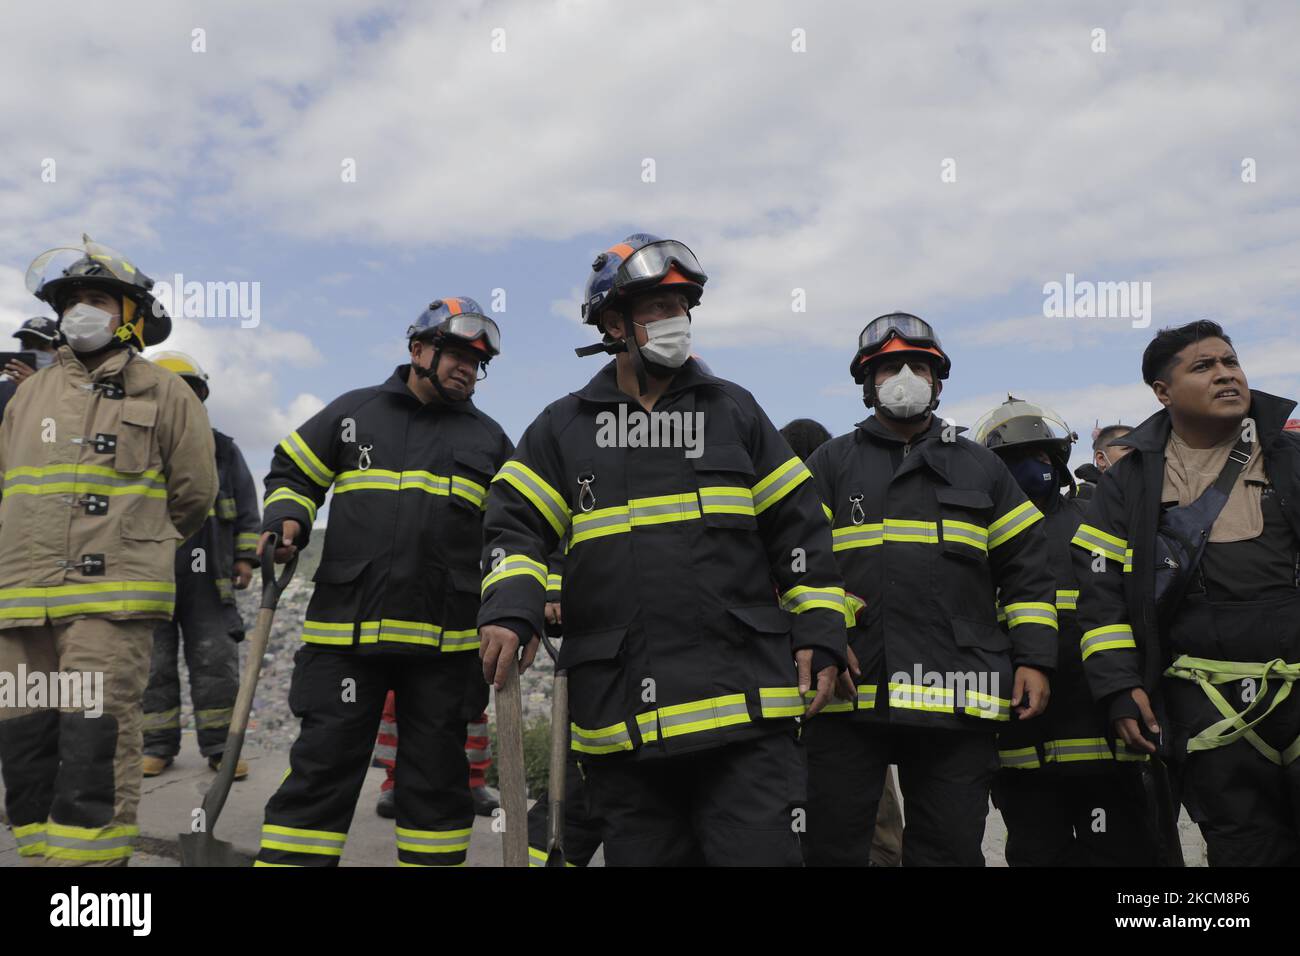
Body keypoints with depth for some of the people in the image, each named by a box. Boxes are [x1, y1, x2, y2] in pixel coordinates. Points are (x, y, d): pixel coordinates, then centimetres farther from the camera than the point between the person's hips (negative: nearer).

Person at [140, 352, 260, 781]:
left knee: (217, 663, 2)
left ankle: (219, 746, 10)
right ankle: (158, 745, 17)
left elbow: (247, 510, 12)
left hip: (208, 579, 0)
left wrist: (245, 557, 6)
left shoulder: (223, 450, 9)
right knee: (154, 664, 6)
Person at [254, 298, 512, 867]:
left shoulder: (489, 439, 14)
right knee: (321, 771, 0)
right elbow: (293, 474, 16)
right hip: (345, 630, -1)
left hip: (445, 642, 2)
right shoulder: (354, 411, 9)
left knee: (436, 781, 11)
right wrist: (286, 521, -5)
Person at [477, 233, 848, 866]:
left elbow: (799, 529, 11)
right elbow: (516, 527, 6)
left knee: (760, 850, -4)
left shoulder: (734, 411, 12)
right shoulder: (563, 428, 12)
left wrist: (819, 632, 2)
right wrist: (510, 609, -13)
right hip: (617, 719, 1)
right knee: (641, 855, 11)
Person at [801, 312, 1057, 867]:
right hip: (848, 692, -1)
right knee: (833, 846, 3)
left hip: (957, 698, 2)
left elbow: (1026, 569, 14)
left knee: (951, 849, 8)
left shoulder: (981, 467, 17)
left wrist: (1034, 659, 4)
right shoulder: (831, 463, 11)